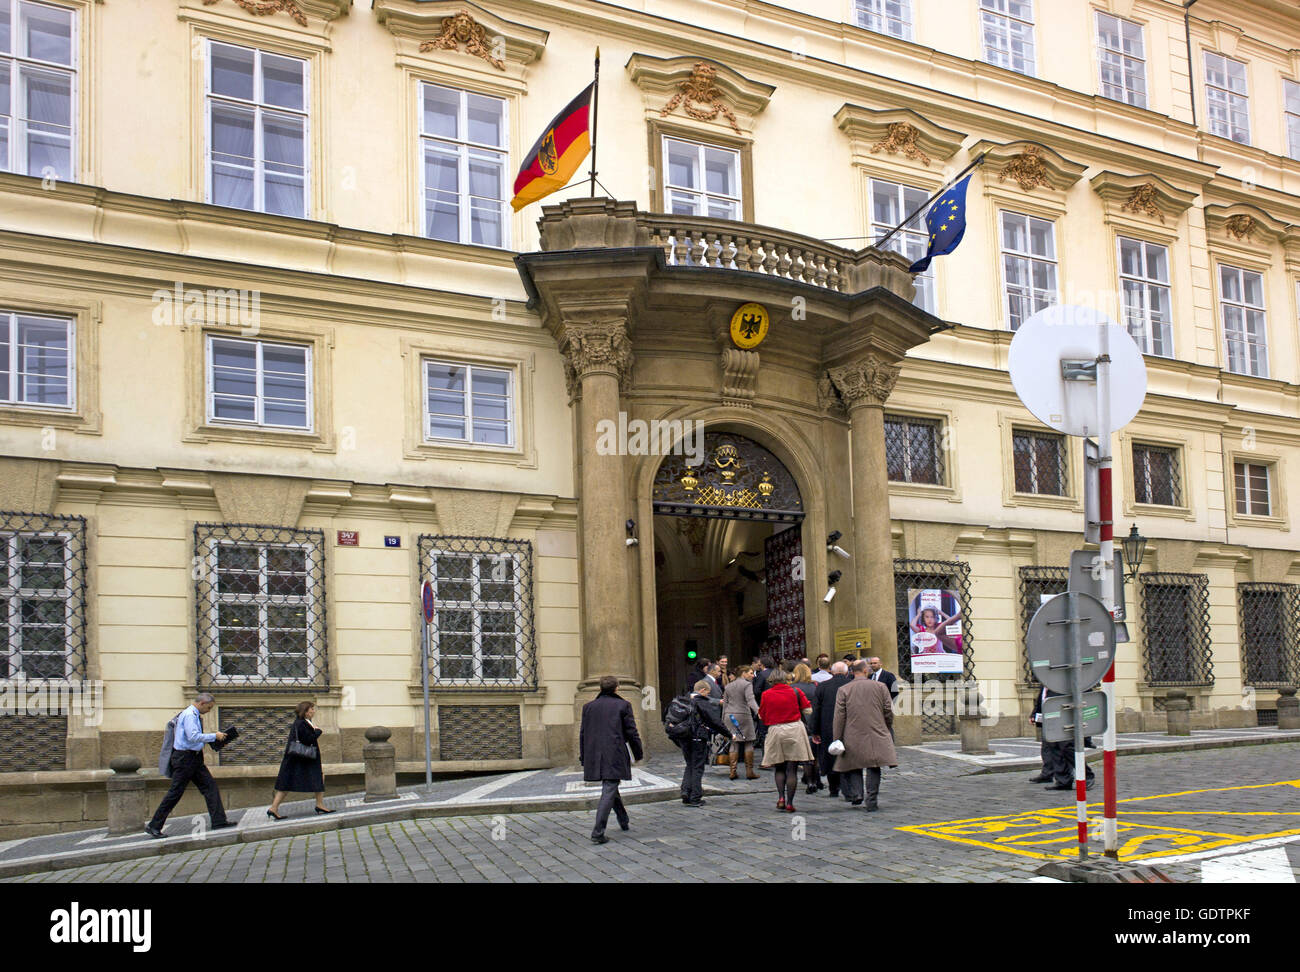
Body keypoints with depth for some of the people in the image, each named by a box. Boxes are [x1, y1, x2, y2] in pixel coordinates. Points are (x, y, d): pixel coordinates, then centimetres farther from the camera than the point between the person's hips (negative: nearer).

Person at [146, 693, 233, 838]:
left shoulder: (195, 715, 16)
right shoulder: (189, 715, -15)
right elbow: (194, 737, -25)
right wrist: (214, 736, -18)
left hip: (195, 758, 10)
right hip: (185, 759, -10)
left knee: (210, 786, 2)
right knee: (175, 792, -5)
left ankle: (219, 821, 0)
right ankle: (153, 826, 4)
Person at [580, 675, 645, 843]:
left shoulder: (588, 707, 8)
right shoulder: (623, 705, -3)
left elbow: (583, 734, 11)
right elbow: (632, 733, -3)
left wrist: (583, 758, 18)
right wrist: (638, 754, 10)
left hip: (595, 757, 5)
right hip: (615, 756, -5)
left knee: (611, 788, 23)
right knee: (609, 791, -6)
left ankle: (624, 821, 38)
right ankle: (598, 833, -13)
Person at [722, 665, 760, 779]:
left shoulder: (728, 686, 15)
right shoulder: (747, 684, -4)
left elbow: (725, 704, 16)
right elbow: (750, 700, -20)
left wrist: (723, 720, 20)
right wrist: (758, 711, -31)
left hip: (730, 716, 6)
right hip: (743, 715, -5)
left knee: (734, 744, 7)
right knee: (749, 743, 3)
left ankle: (733, 771, 1)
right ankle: (749, 771, 2)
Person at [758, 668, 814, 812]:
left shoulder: (766, 695, 0)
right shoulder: (795, 691, 0)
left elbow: (762, 716, 6)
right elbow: (808, 710, 3)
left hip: (775, 731, 1)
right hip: (795, 730, 0)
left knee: (779, 768, 14)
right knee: (792, 770, 2)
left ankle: (781, 798, -3)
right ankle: (789, 803, -1)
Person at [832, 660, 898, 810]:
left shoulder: (843, 690, 0)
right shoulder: (880, 687, 2)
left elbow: (839, 717, -2)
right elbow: (888, 712, 6)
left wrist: (837, 739, 2)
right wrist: (888, 730, 22)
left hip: (853, 737, 0)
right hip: (877, 736, 0)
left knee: (854, 766, 13)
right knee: (873, 769, 4)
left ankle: (856, 794, 1)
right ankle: (872, 801, 0)